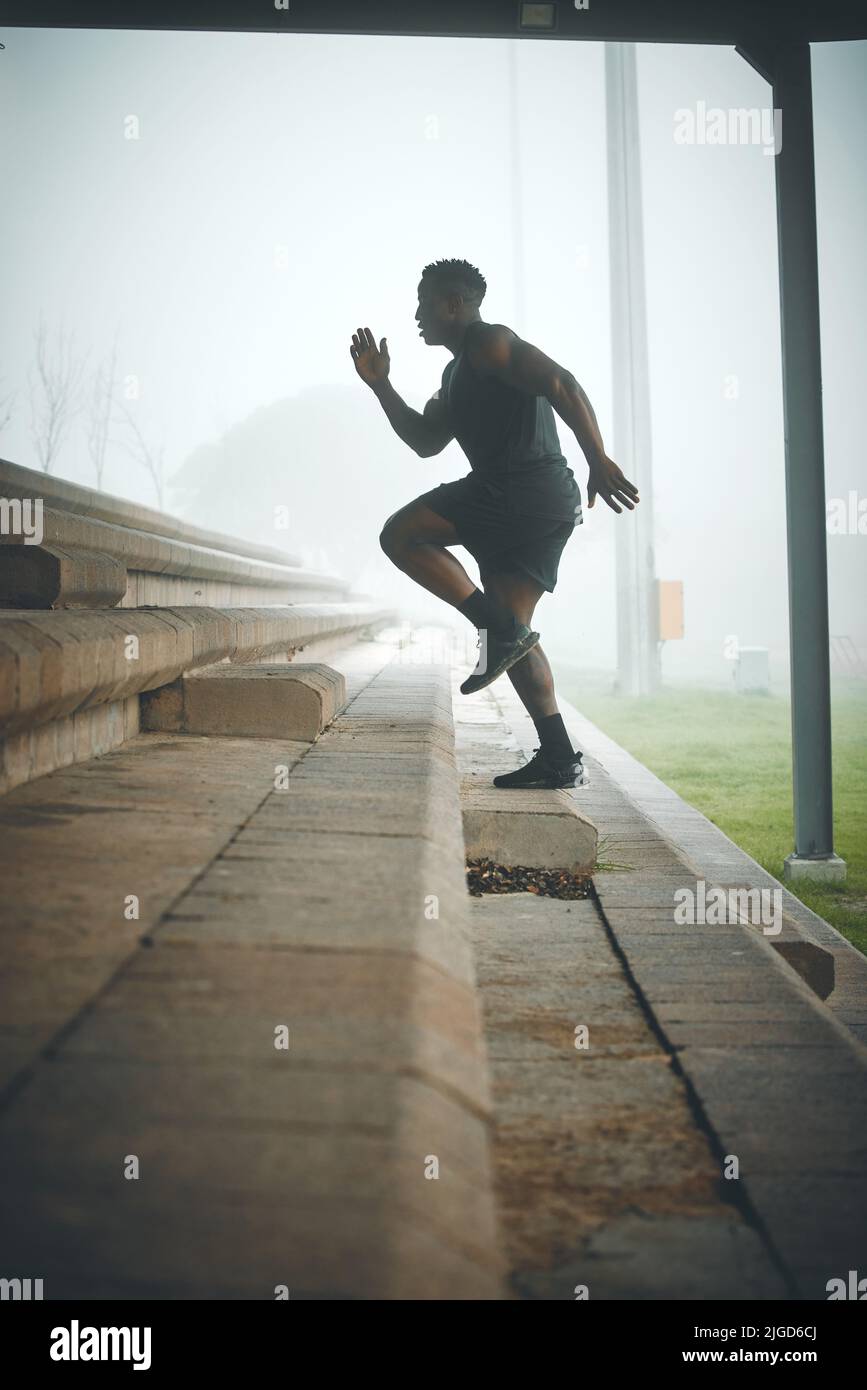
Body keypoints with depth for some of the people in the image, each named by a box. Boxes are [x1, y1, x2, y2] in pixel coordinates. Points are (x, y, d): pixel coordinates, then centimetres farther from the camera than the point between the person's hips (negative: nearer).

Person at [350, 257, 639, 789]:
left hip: (522, 487, -10)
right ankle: (560, 759, 3)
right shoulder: (459, 373, 29)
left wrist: (598, 458, -27)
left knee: (401, 535, -4)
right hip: (550, 506, 10)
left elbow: (559, 383, -16)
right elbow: (426, 441, 31)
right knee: (513, 634, 8)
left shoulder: (488, 343, -2)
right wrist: (381, 386, 25)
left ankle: (498, 626, -14)